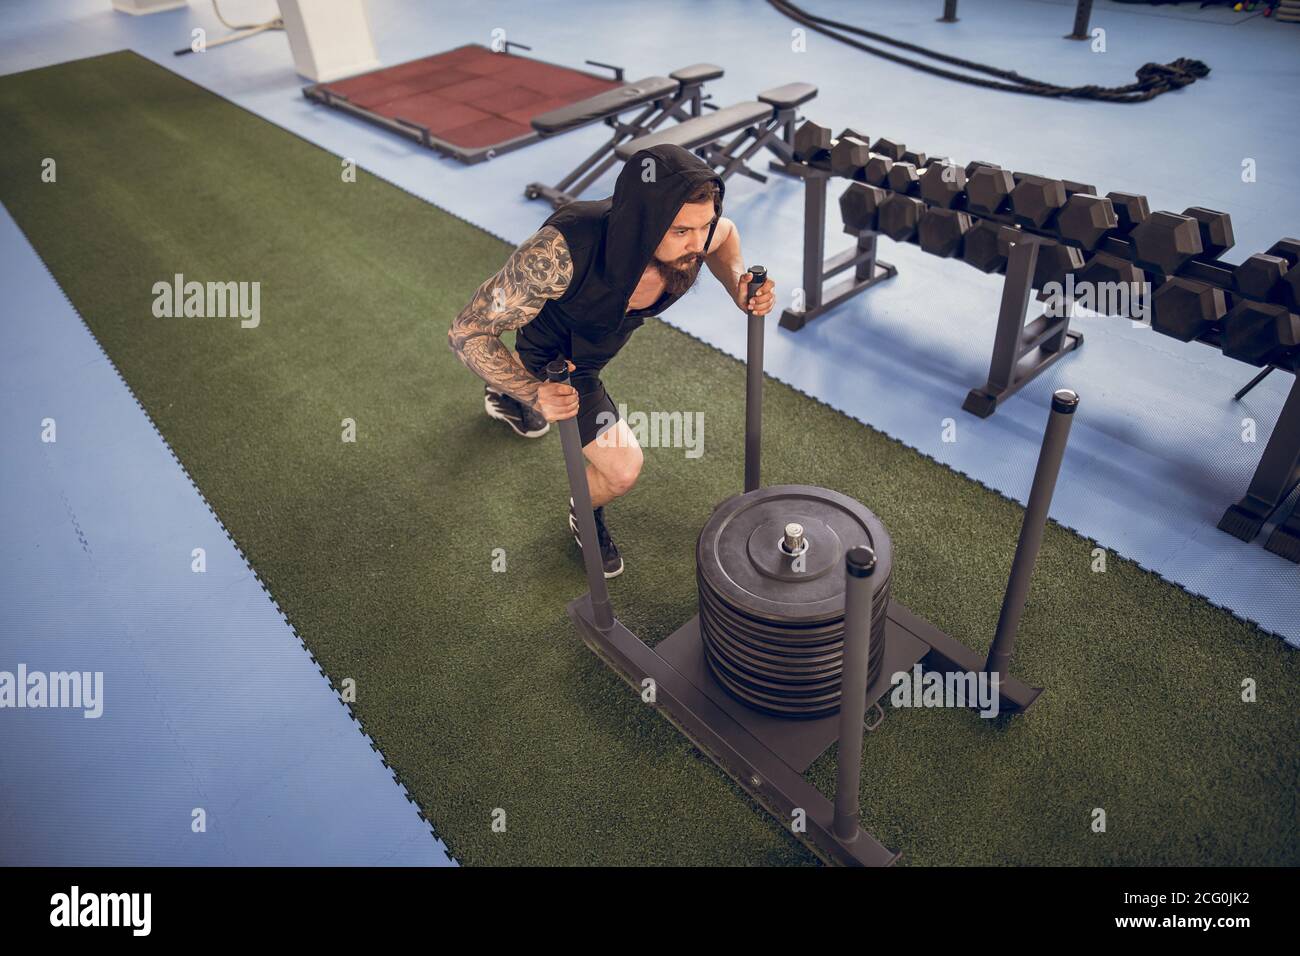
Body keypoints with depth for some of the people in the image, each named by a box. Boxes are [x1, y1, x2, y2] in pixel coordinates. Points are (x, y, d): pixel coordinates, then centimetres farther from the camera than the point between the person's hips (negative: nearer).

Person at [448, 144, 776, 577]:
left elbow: (724, 235, -3)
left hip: (604, 334, 6)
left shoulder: (691, 231, -31)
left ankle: (507, 398, 69)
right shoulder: (559, 252, -45)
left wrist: (738, 287, -22)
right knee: (623, 468, -10)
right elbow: (467, 333, -35)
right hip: (552, 356, -5)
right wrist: (534, 393, -47)